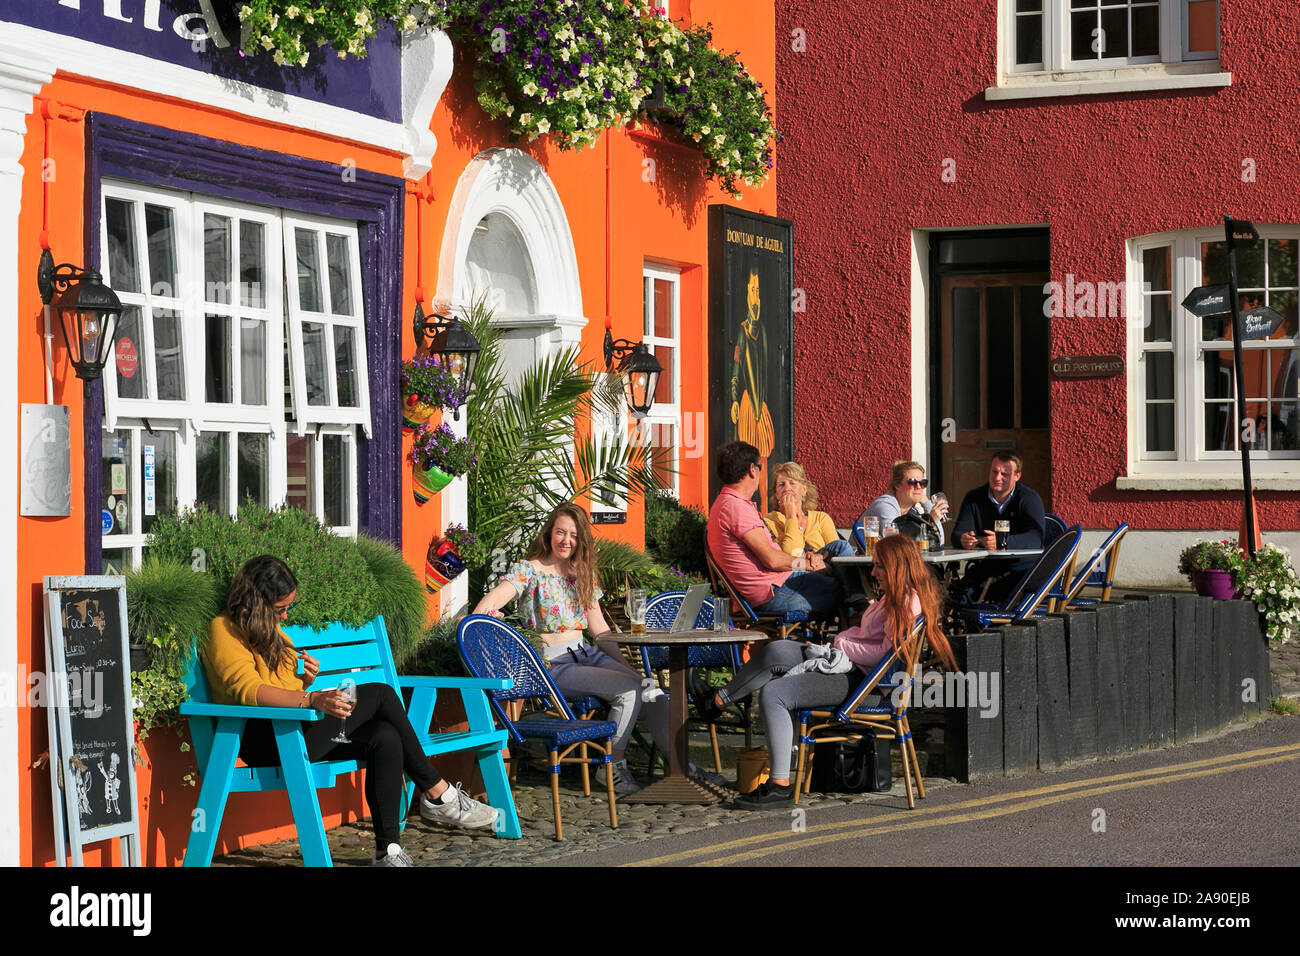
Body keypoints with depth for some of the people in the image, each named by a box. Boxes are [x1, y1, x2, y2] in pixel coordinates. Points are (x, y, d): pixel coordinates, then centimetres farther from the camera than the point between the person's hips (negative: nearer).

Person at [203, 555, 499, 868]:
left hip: (297, 731, 9)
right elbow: (247, 690, -22)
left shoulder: (271, 631, 23)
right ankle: (439, 795, -8)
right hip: (264, 740, -9)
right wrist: (311, 699, -36)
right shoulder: (224, 631, -5)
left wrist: (307, 679, 6)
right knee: (381, 694, -16)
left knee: (386, 737, -19)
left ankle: (387, 850, -21)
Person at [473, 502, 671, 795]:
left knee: (650, 688, -17)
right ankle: (613, 766, -10)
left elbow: (600, 628, 17)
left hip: (586, 654, 6)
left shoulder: (582, 573, 15)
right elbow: (495, 597, -21)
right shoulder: (528, 570, -3)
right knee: (629, 689, -25)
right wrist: (484, 611, -43)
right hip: (552, 665, -6)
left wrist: (624, 663, 7)